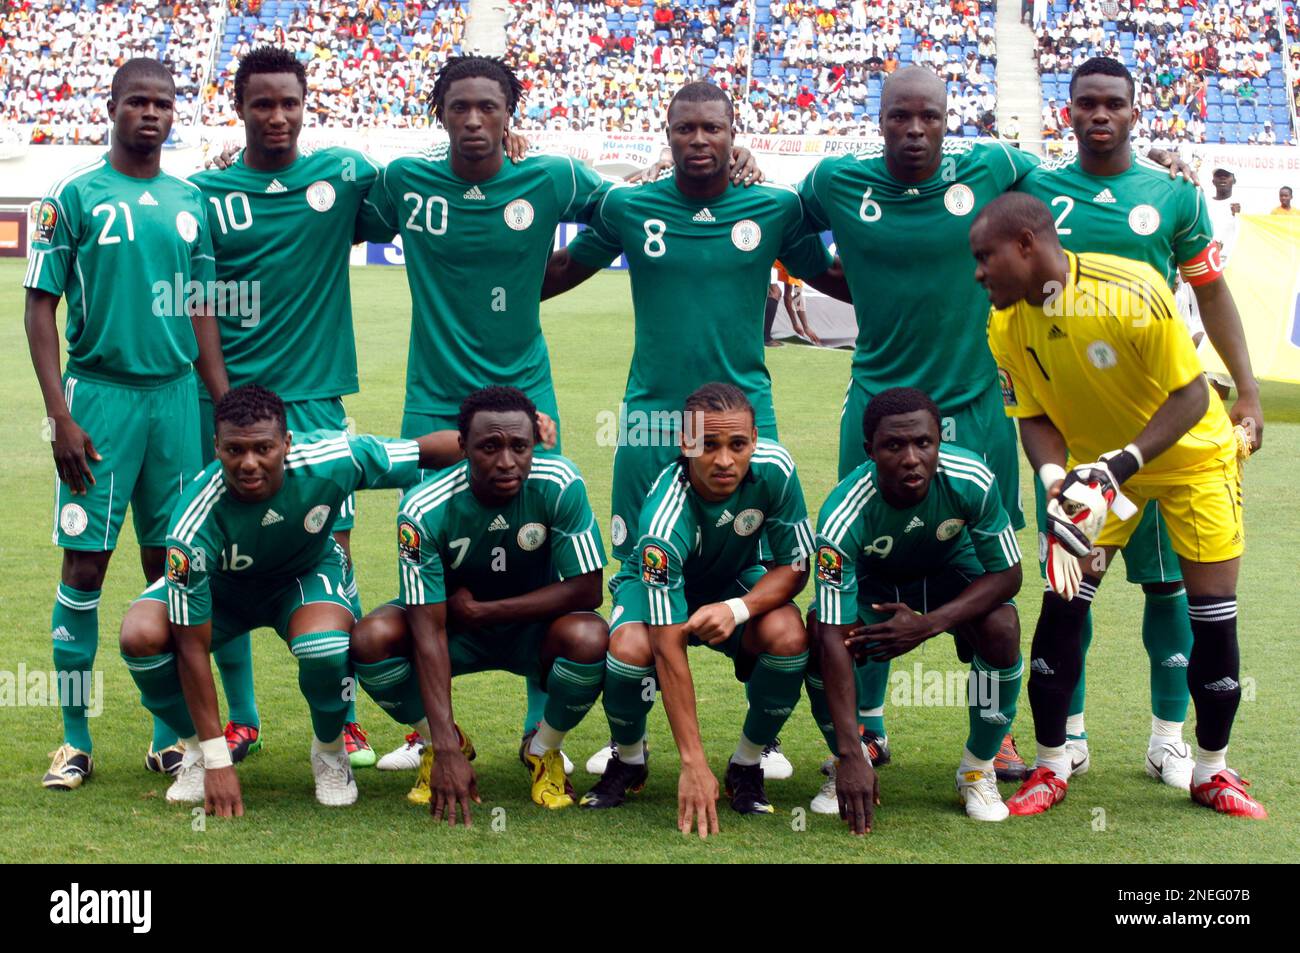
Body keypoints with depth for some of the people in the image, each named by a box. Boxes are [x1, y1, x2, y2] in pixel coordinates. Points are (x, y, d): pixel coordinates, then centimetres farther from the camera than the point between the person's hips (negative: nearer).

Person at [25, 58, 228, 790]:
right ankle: (75, 741, 7)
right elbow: (40, 305, -3)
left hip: (177, 396, 4)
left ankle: (170, 734, 16)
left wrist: (227, 408, 8)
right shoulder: (75, 196, -1)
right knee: (85, 564, -2)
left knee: (170, 564, 7)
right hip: (100, 393, -4)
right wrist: (60, 415, -11)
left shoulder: (190, 200, 11)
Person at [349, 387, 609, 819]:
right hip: (456, 629, 0)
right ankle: (437, 744, 2)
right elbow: (428, 630, -29)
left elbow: (586, 591, -22)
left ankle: (544, 750, -2)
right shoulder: (425, 509, -26)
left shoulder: (559, 485, -25)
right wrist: (446, 750, -36)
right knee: (371, 637, -28)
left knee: (590, 638, -33)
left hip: (533, 629, 0)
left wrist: (479, 610, -23)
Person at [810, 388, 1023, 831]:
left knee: (1001, 629, -29)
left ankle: (978, 770, -5)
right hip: (872, 578, -1)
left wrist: (929, 625, -36)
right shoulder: (841, 517, -37)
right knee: (818, 636, -29)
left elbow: (1007, 575, -20)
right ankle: (843, 765, 0)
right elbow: (834, 639, -39)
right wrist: (852, 757, -45)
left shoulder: (971, 480, -33)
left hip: (953, 570, 1)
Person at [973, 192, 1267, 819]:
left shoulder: (1133, 291, -31)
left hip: (1191, 455, -3)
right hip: (1096, 468, 4)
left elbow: (1190, 397, -26)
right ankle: (1051, 768, 8)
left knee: (1214, 618, -3)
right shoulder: (1007, 326, -14)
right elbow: (1033, 416, -6)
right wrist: (1054, 479, -26)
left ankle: (1212, 772, 16)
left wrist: (1119, 465, -35)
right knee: (1062, 606, -7)